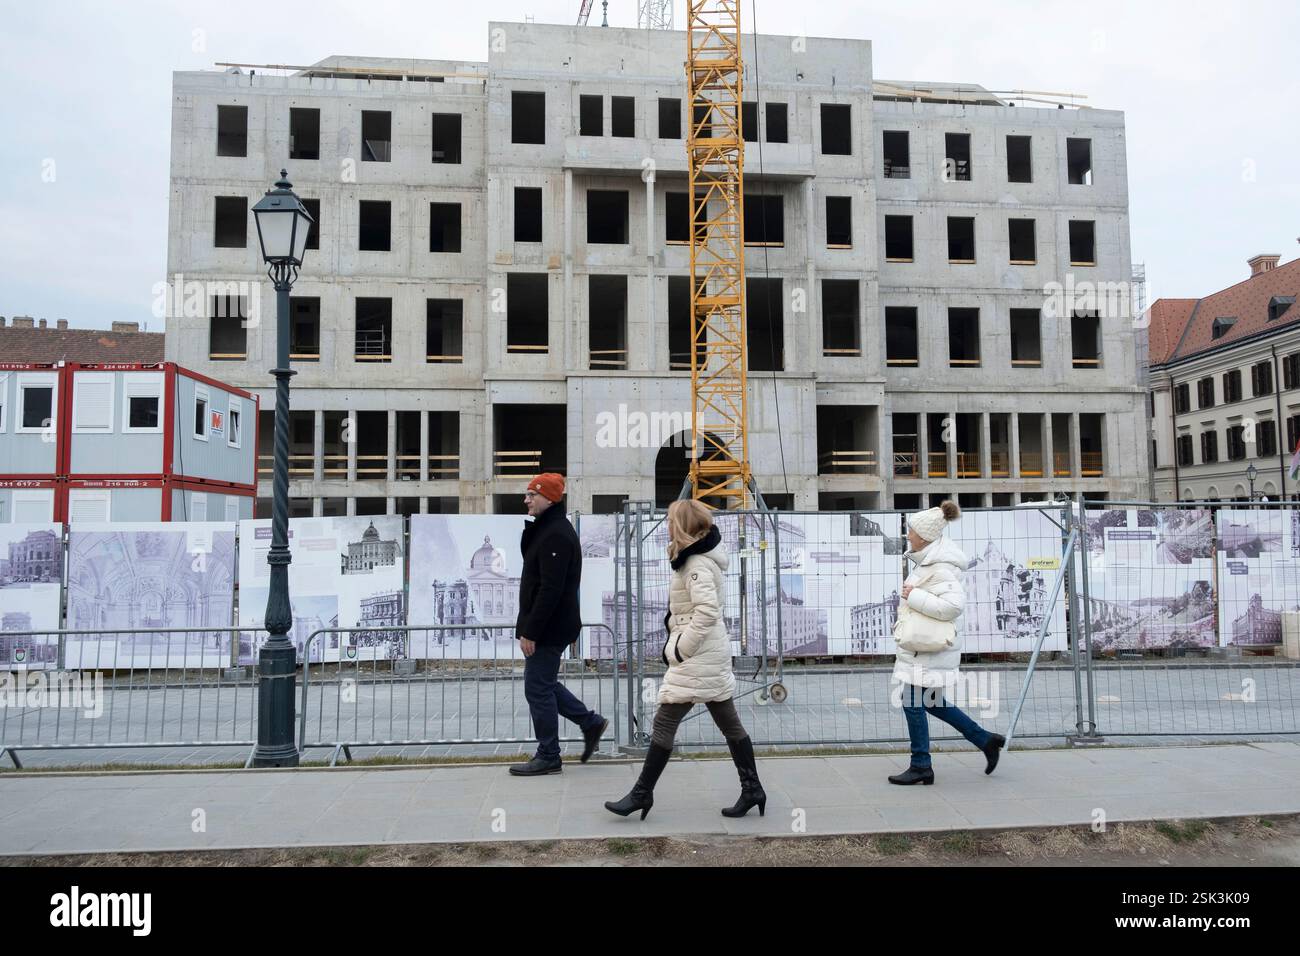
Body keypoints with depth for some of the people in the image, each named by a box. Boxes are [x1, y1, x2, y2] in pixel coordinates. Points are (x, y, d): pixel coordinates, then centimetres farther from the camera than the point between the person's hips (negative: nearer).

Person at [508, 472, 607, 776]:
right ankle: (590, 722, 25)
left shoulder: (555, 535, -19)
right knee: (542, 683, 18)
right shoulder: (547, 529, 15)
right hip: (549, 627, 10)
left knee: (538, 688, -1)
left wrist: (529, 631, -22)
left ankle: (548, 757, 11)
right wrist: (528, 626, 17)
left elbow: (550, 590, -25)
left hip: (549, 628, -10)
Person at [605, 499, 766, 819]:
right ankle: (752, 790, 21)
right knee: (729, 724, 14)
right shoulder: (699, 558, 13)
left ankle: (642, 794, 7)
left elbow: (708, 611, -28)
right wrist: (676, 645, 13)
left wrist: (679, 648, -20)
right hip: (712, 655, 10)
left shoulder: (696, 564, -17)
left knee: (664, 723, -2)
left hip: (696, 658, -10)